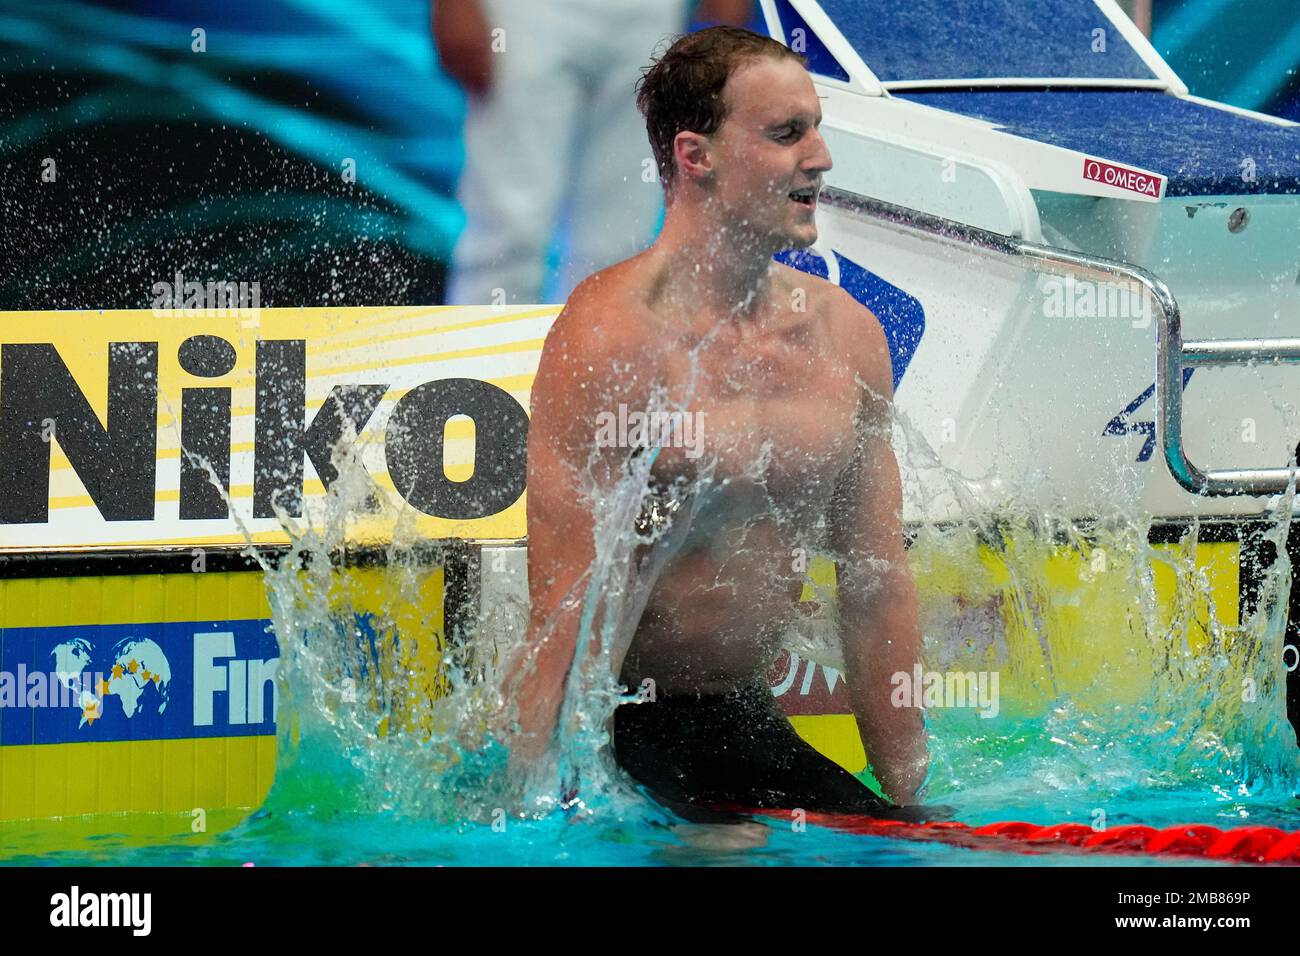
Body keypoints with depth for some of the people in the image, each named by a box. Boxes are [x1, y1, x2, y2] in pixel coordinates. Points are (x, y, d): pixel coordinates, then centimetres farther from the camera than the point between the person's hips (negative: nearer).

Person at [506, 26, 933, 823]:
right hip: (623, 726, -7)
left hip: (747, 720, 7)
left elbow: (877, 585, 10)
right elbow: (570, 608, -20)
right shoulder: (611, 333, -17)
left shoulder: (846, 332, 4)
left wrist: (910, 791, 8)